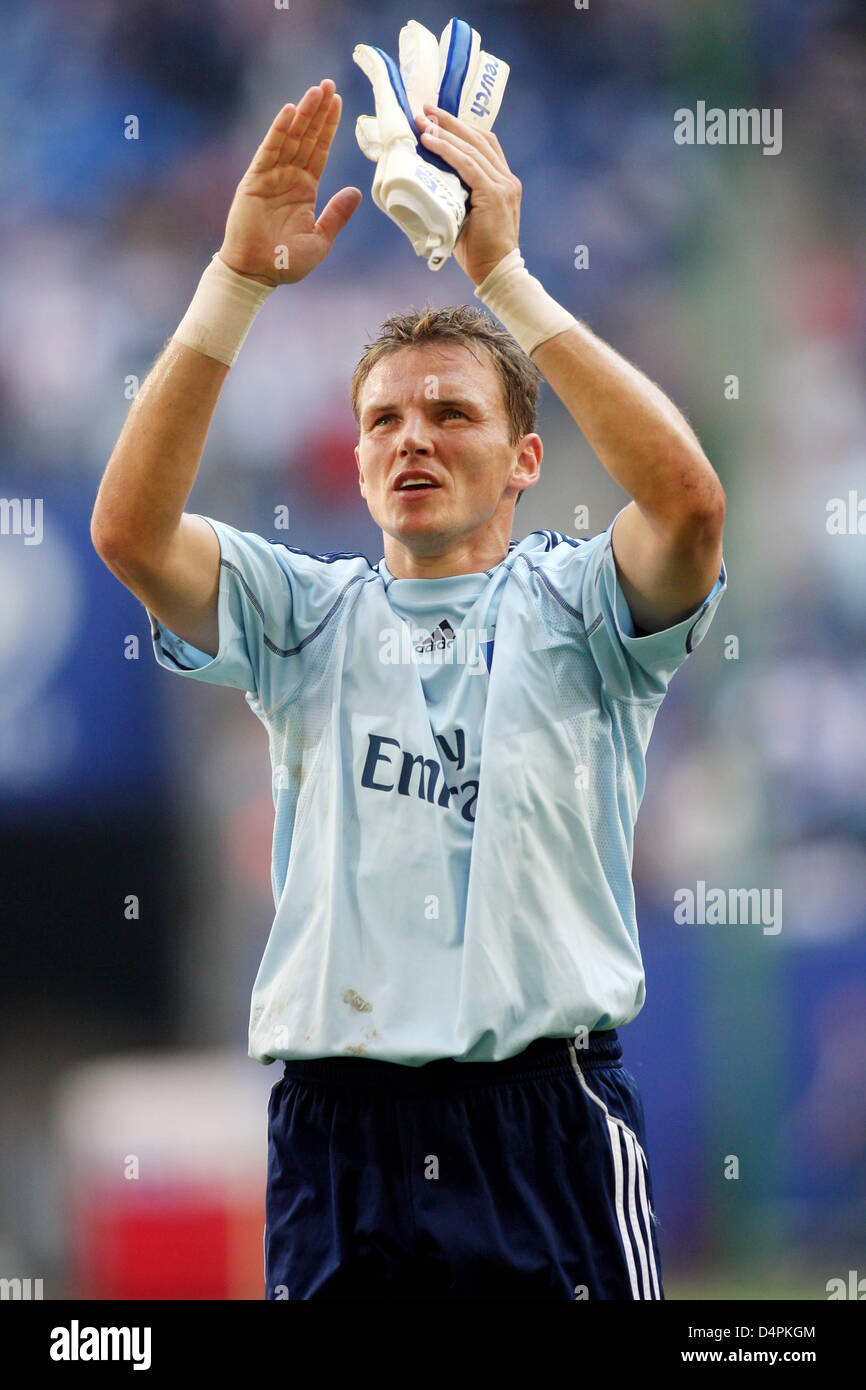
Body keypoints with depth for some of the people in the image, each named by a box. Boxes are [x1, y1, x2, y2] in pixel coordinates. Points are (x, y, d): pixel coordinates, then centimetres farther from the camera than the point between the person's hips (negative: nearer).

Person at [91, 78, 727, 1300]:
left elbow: (688, 503, -15)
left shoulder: (575, 606, 7)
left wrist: (504, 273, -16)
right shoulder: (309, 613, 13)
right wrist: (239, 281, -12)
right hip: (338, 1126, 2)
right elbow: (129, 527, -4)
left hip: (546, 1119, -2)